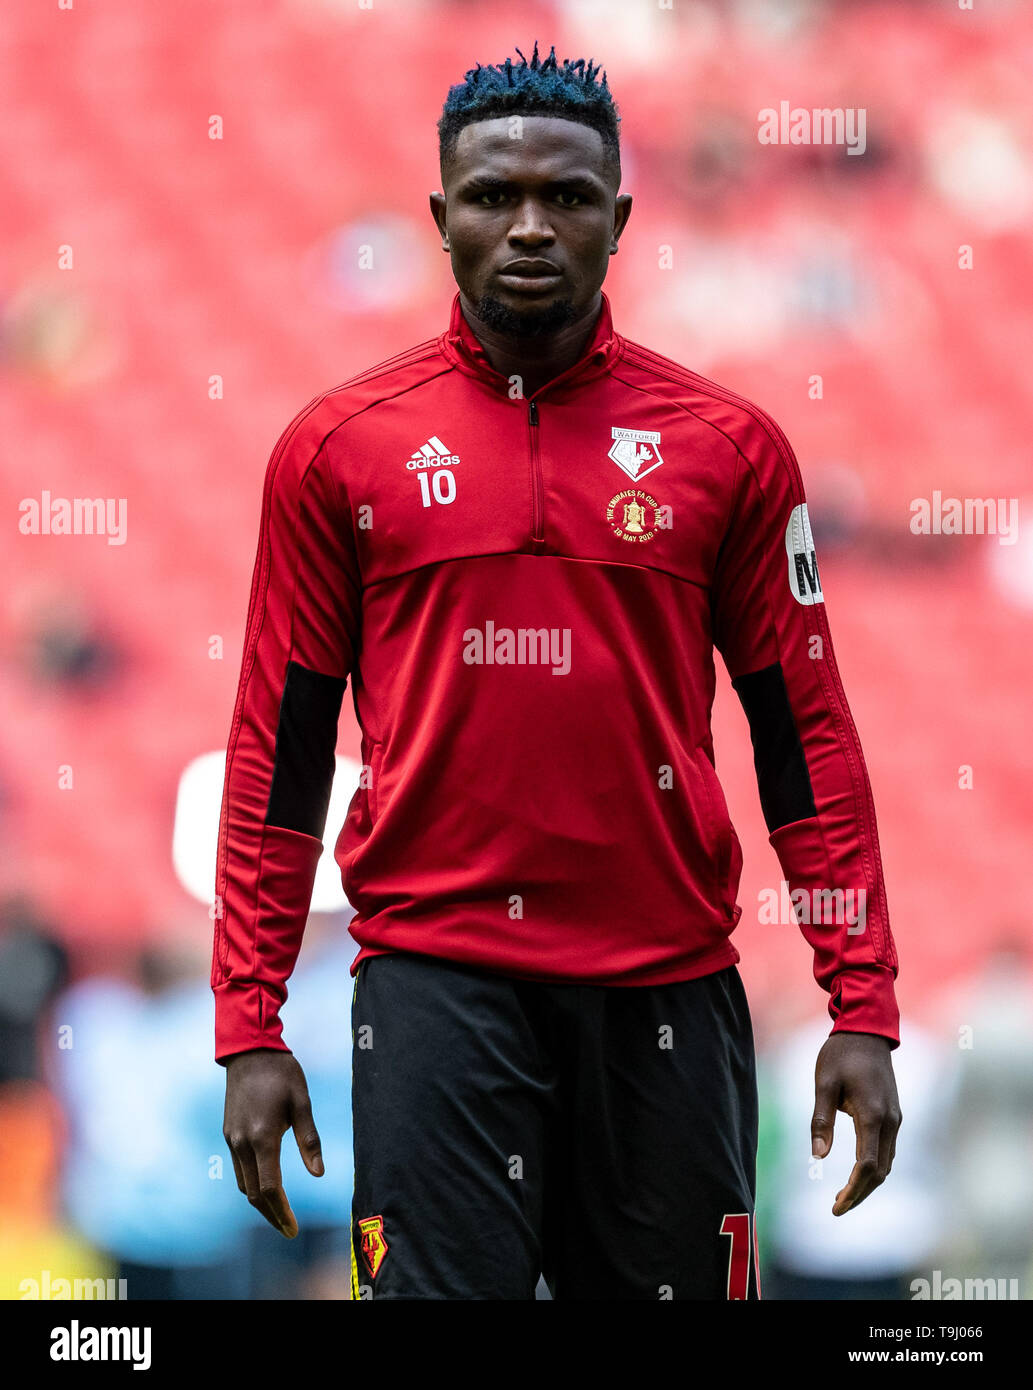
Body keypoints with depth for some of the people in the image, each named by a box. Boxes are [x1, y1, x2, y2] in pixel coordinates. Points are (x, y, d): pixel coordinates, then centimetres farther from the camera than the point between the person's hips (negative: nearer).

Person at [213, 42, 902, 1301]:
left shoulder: (727, 446, 6)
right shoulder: (340, 445, 5)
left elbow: (806, 734, 7)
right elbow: (280, 747, 7)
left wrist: (862, 1012, 0)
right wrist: (250, 1030, 1)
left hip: (668, 986, 1)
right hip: (435, 977, -1)